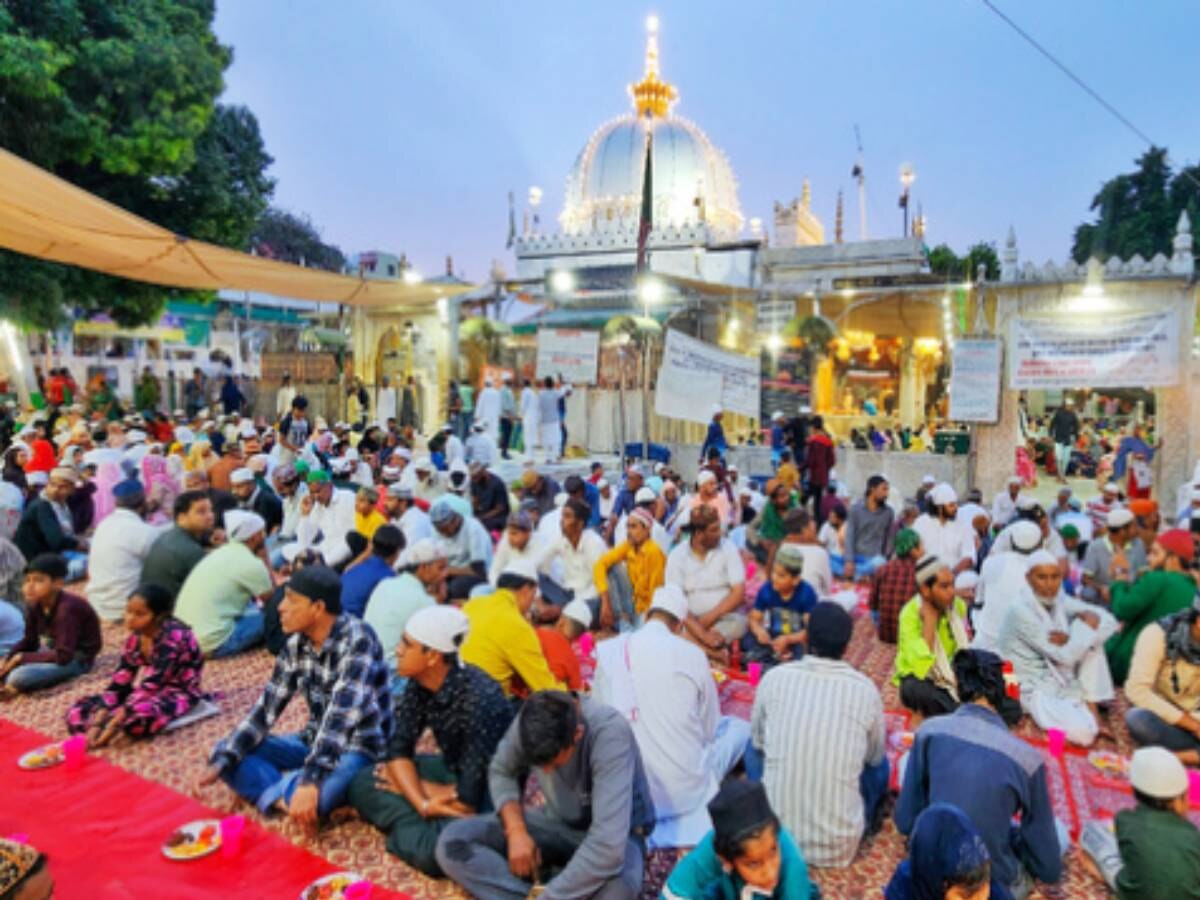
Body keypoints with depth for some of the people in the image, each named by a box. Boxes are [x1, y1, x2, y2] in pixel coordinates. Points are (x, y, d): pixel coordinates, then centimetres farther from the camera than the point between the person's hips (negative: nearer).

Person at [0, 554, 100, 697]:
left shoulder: (67, 608, -27)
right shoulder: (34, 605, -4)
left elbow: (63, 656, -28)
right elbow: (29, 641, 8)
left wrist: (22, 658, -20)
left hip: (75, 659, -8)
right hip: (50, 651, 8)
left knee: (20, 676, -25)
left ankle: (15, 688, 0)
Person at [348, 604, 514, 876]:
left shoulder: (478, 701, -34)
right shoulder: (419, 683, -10)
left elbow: (470, 797, -30)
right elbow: (399, 748, -8)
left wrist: (410, 787, -12)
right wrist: (423, 804, -25)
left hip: (489, 792, -7)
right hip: (453, 771, 7)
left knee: (434, 852, -33)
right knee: (363, 784, -5)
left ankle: (416, 832, -3)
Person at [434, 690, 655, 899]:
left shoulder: (610, 735, -34)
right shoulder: (530, 721, -20)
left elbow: (608, 847, -38)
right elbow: (501, 772, 2)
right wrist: (516, 830, -15)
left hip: (612, 835, -5)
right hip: (558, 822, 5)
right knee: (452, 843, -14)